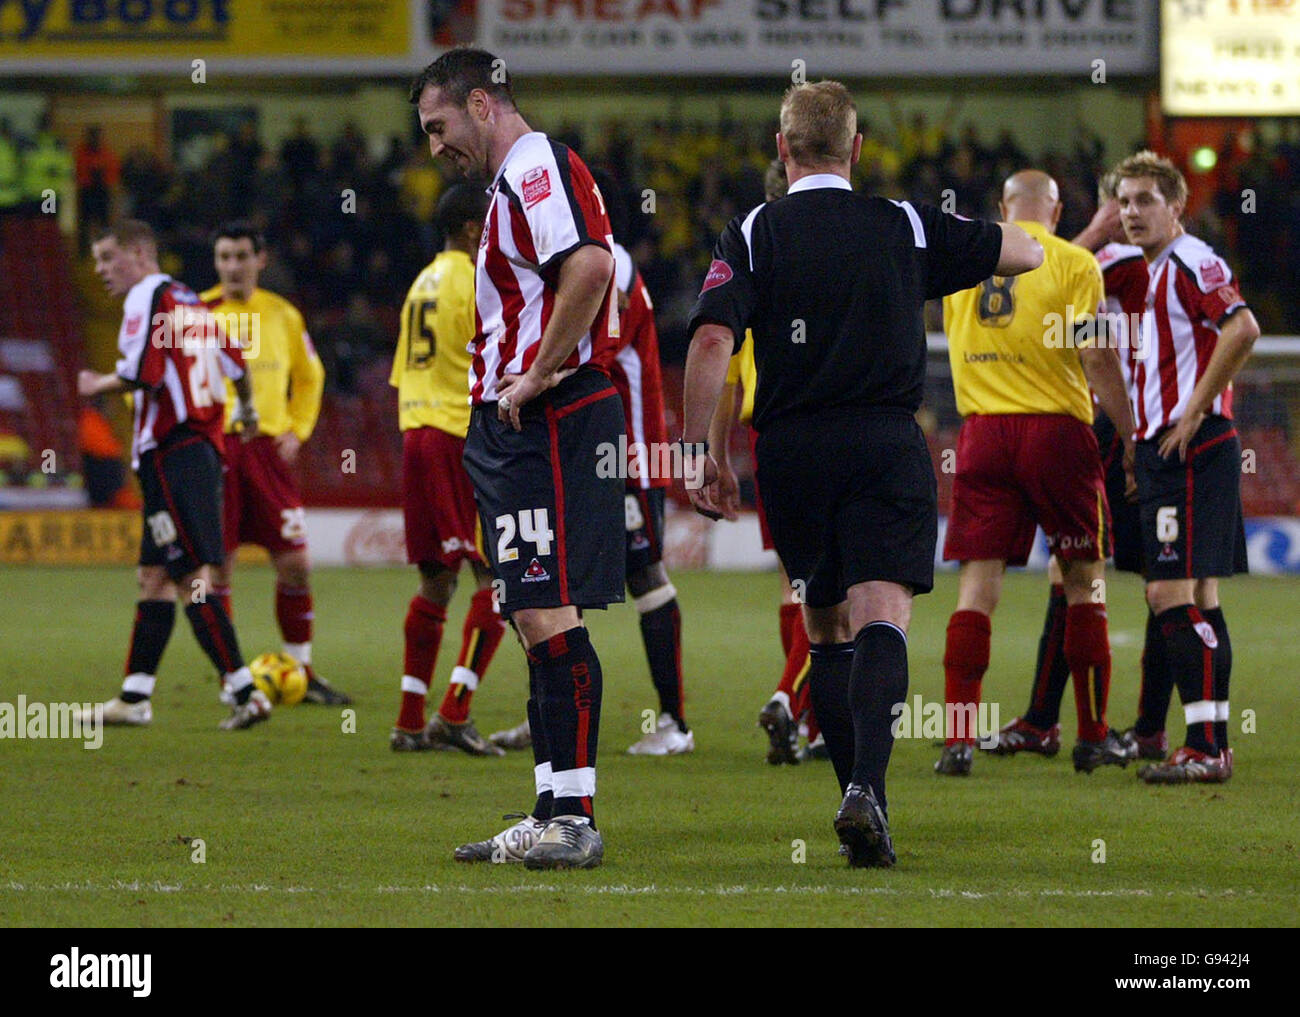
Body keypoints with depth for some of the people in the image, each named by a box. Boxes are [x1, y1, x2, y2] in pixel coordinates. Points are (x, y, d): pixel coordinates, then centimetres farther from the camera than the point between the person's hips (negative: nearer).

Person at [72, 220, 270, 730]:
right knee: (155, 577, 12)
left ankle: (244, 691, -14)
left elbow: (143, 372, -19)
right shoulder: (191, 301, 18)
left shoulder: (146, 297, -8)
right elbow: (236, 363, 24)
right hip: (203, 446, 9)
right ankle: (134, 697, 16)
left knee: (191, 576, -10)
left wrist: (99, 384, 0)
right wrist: (247, 411, 43)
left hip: (170, 454, -9)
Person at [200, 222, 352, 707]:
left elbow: (309, 375, 22)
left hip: (268, 448, 3)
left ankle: (301, 671, 12)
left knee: (295, 564, 0)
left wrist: (297, 429, 9)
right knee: (217, 567, -3)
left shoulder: (283, 315, 9)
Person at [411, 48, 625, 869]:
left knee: (547, 614, -12)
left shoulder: (538, 169, -11)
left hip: (550, 423, -11)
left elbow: (591, 265, -27)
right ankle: (554, 819, 13)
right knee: (536, 618, 10)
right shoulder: (518, 179, 22)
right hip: (515, 431, 11)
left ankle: (575, 818, -13)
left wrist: (538, 375, -20)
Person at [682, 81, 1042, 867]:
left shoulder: (751, 236, 3)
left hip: (791, 450, 1)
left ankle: (859, 798, 13)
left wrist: (697, 449, -7)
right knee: (880, 618, -11)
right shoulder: (907, 228, 6)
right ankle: (867, 786, -32)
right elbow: (1027, 254, 16)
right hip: (887, 444, -1)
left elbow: (711, 340, -11)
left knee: (827, 629, 15)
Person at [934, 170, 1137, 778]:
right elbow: (1097, 361, -6)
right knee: (1083, 579, 9)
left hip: (982, 430, 2)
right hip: (1055, 428, -2)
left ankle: (959, 739, -8)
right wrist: (1131, 438, 0)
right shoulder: (1074, 264, -3)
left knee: (977, 582, 0)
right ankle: (1094, 737, 11)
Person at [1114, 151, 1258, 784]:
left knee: (1174, 594, -14)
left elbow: (1242, 329, -25)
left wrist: (1192, 413, -21)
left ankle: (1205, 748, -15)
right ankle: (1212, 745, 12)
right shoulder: (1150, 271, 20)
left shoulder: (1191, 262, -10)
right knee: (1196, 599, 10)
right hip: (1162, 451, 10)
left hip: (1191, 448, -10)